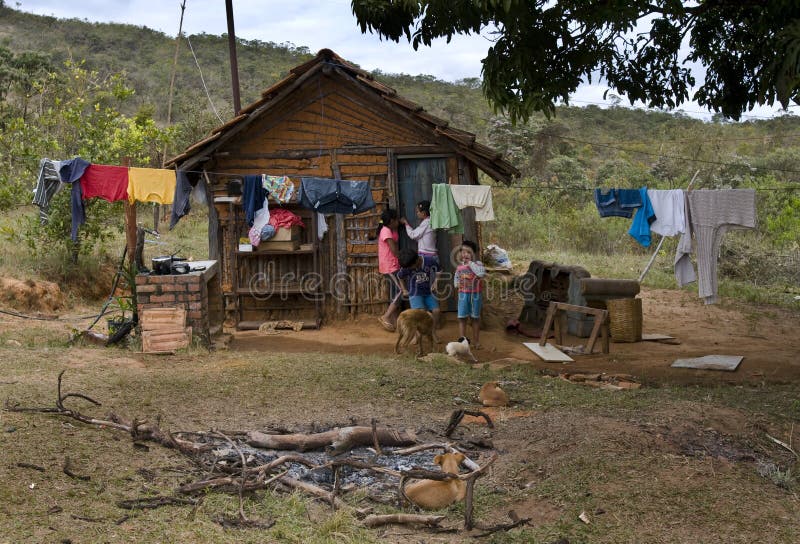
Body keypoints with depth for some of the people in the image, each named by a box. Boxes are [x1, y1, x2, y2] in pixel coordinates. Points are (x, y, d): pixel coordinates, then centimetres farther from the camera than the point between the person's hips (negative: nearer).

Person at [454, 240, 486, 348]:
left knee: (475, 318, 10)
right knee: (462, 318, -2)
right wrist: (457, 283, -1)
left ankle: (475, 341, 21)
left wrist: (470, 263, -24)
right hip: (463, 294, 2)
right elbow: (456, 277, 22)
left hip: (476, 294, -2)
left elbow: (482, 273, -31)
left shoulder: (477, 264, -9)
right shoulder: (459, 266, 3)